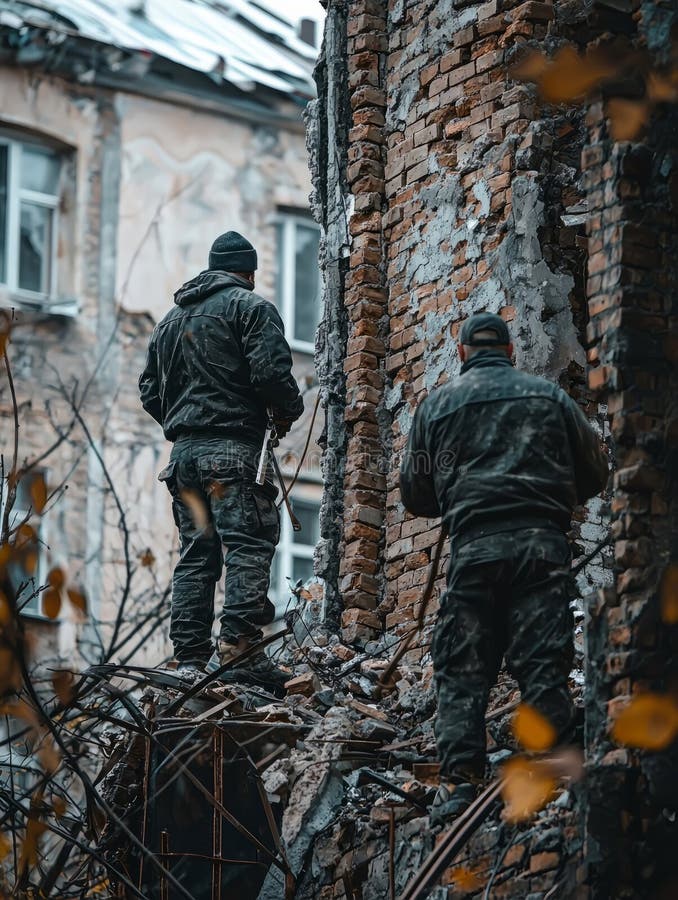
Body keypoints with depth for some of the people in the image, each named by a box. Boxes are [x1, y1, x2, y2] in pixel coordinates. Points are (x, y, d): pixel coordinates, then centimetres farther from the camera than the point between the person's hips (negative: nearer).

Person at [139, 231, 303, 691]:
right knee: (249, 547, -13)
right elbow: (271, 372, -13)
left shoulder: (171, 319, 22)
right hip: (234, 447, -7)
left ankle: (190, 660, 2)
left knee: (195, 557, 7)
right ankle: (240, 644, -26)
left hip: (183, 448, 7)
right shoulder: (252, 307, -1)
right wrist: (289, 412, 3)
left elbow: (150, 391, 21)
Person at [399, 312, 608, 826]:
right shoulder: (549, 396, 14)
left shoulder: (439, 404, 13)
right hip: (542, 542, 0)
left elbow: (415, 495, 16)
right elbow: (595, 473, 16)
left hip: (473, 546, 0)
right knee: (544, 667, -2)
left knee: (461, 672, 3)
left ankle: (459, 781, -7)